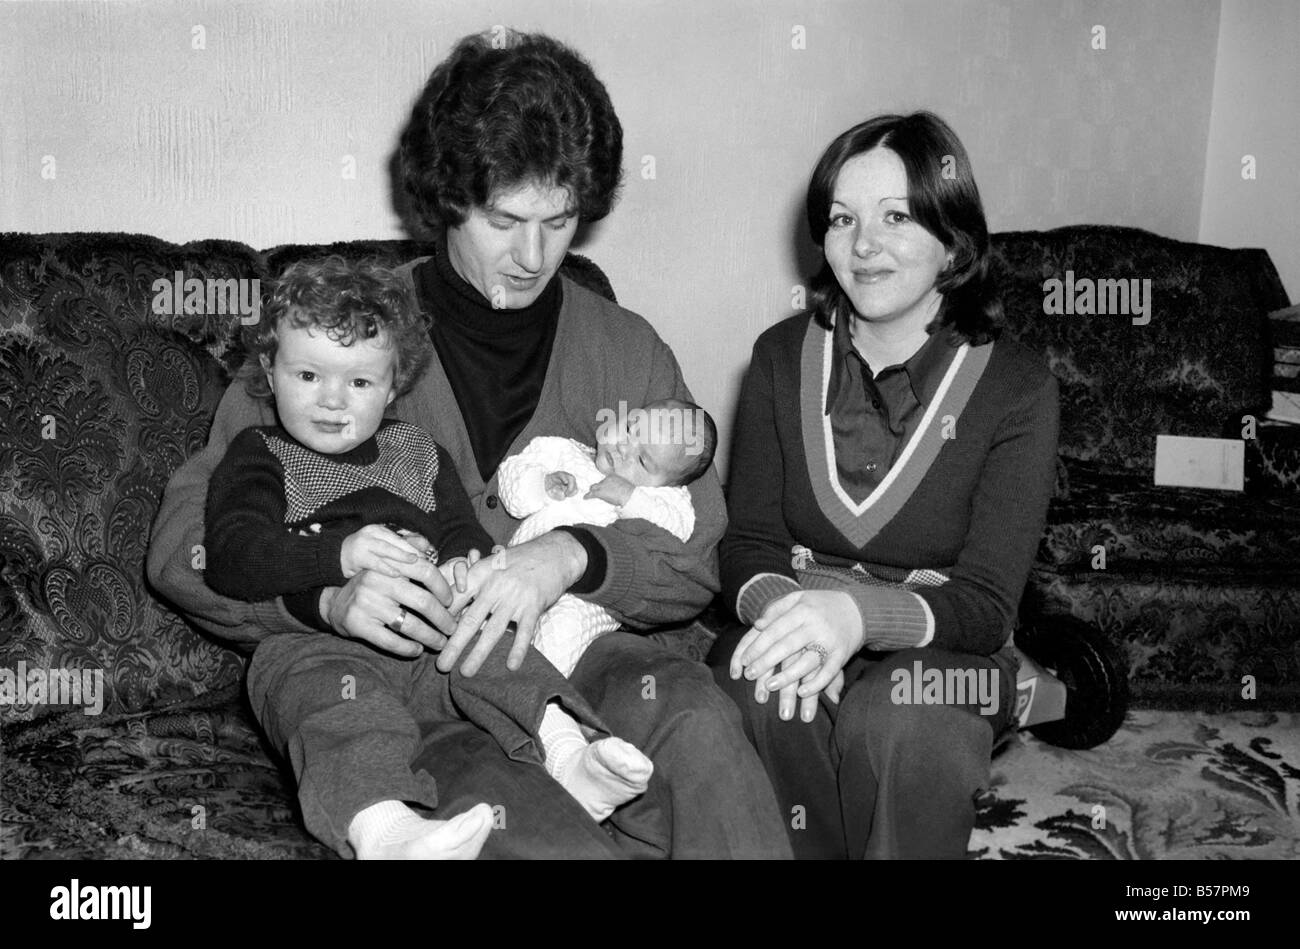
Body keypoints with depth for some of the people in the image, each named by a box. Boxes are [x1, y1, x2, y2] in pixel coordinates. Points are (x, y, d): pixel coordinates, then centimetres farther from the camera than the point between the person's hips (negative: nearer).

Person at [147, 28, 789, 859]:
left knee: (694, 713, -30)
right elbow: (184, 543, 4)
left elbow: (695, 563, 5)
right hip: (362, 660, -2)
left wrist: (572, 556, -17)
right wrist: (325, 593, -18)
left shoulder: (629, 352, 13)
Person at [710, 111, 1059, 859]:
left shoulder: (1016, 386, -8)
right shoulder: (782, 356, 1)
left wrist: (861, 614, -36)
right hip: (793, 628, 2)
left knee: (896, 718, -35)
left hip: (942, 655, -2)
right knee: (761, 688, -31)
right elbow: (748, 542, -1)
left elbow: (986, 604, -14)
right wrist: (780, 607, -27)